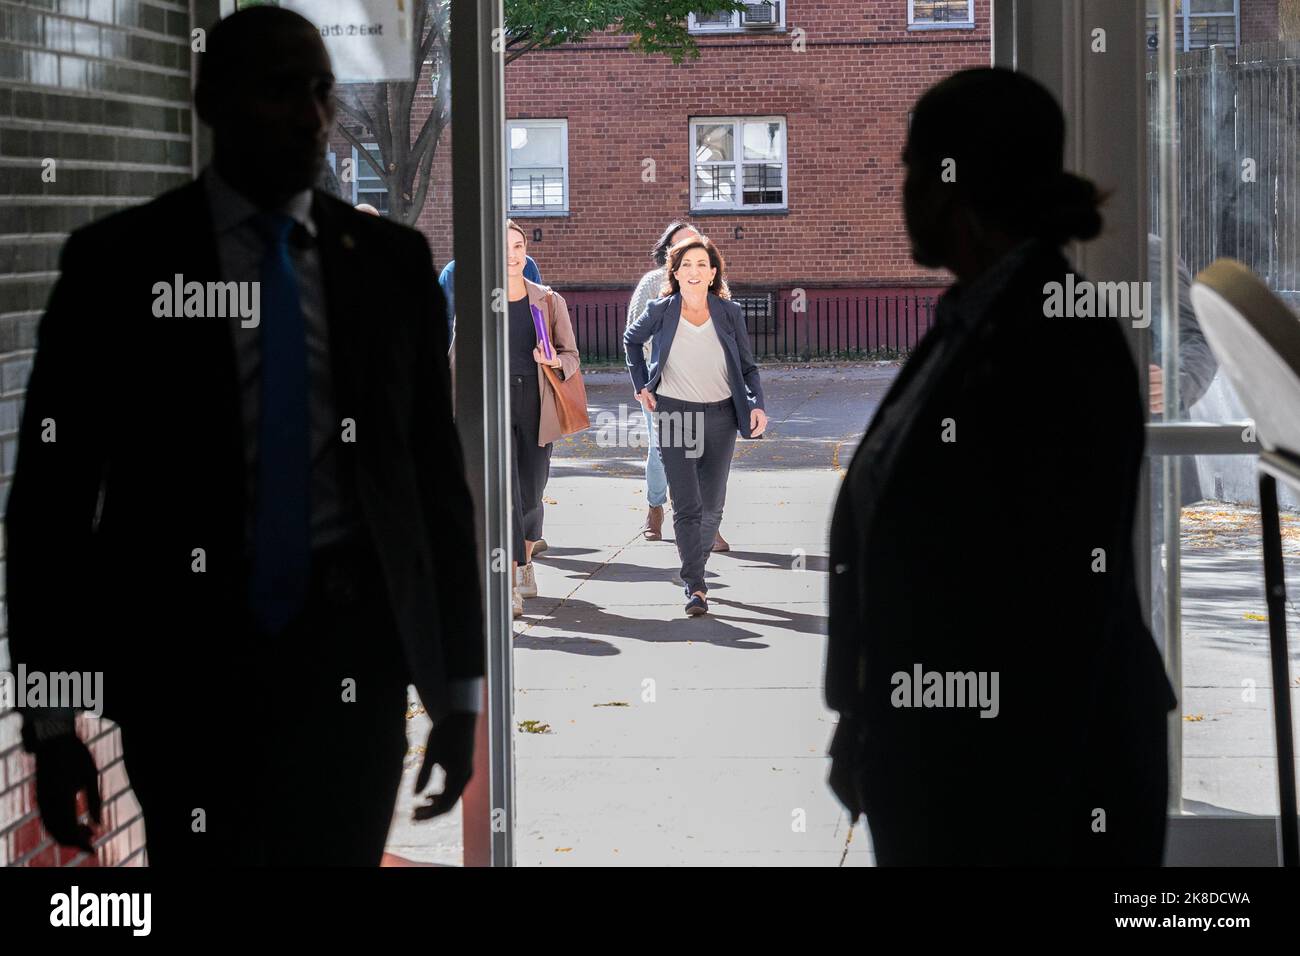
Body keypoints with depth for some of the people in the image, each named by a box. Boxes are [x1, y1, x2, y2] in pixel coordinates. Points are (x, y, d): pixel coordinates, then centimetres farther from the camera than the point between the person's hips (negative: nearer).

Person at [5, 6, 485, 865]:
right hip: (186, 647, -1)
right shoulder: (116, 263, -2)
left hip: (351, 643, 2)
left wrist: (459, 689, 6)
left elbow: (437, 470, 8)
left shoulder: (393, 262, 5)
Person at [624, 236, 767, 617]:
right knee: (686, 505, -9)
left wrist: (756, 404, -8)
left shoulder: (729, 313, -1)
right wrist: (641, 385, 9)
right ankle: (694, 586, -8)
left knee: (712, 504, 8)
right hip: (674, 414, -2)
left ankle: (695, 566, 31)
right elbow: (631, 340, 16)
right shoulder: (661, 311, -4)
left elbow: (747, 366, 7)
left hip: (720, 415, 2)